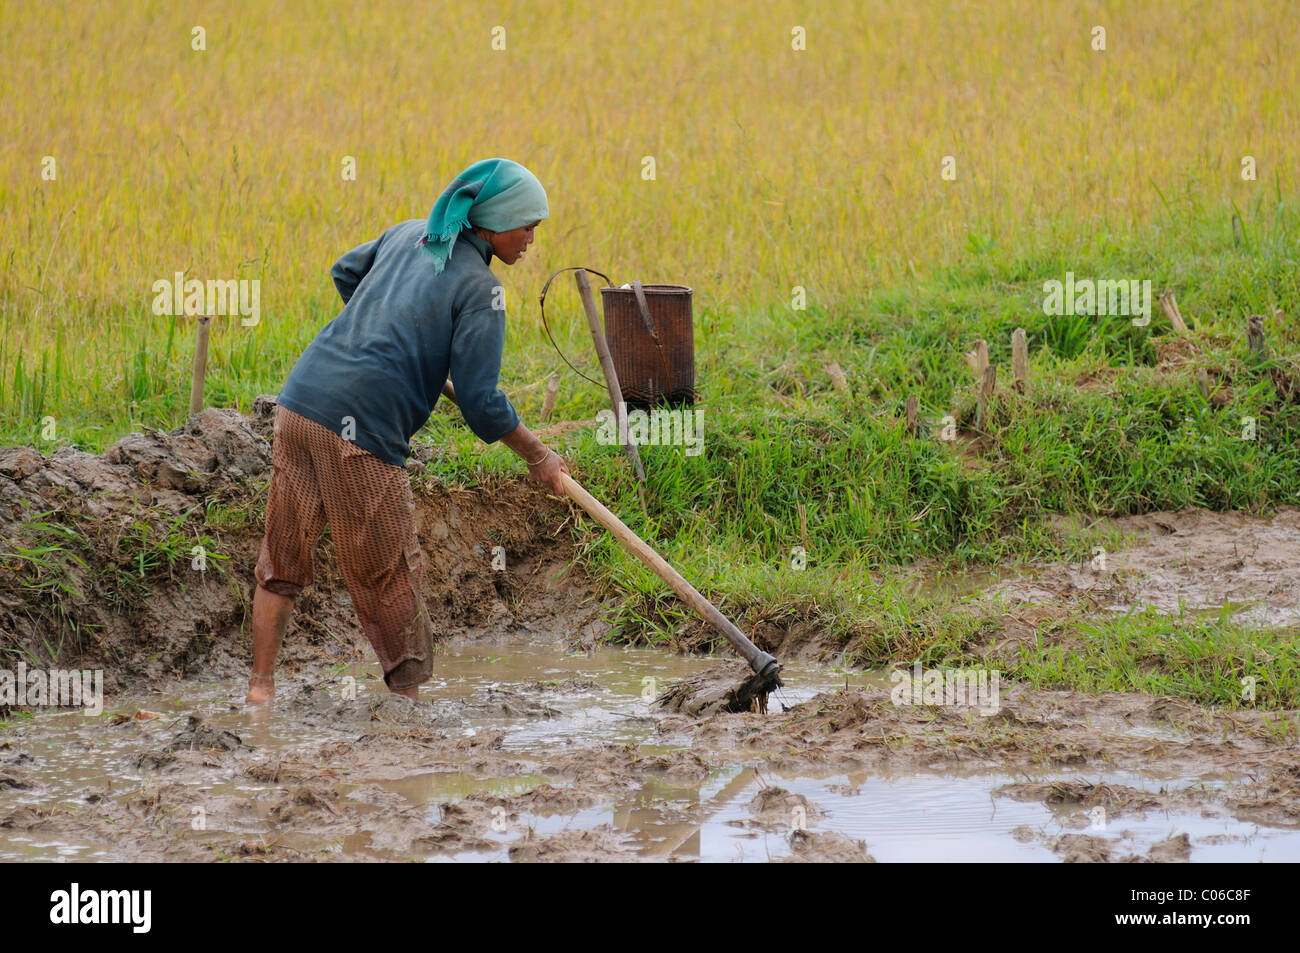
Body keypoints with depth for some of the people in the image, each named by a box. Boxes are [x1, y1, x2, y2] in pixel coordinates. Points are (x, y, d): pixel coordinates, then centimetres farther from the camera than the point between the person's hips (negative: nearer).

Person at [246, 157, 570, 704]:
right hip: (359, 432, -7)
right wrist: (538, 457, 4)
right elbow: (481, 404, -9)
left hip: (300, 399, 7)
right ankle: (408, 690, 20)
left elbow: (345, 273, 35)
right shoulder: (480, 289, -6)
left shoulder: (410, 235, 15)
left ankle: (261, 684, 17)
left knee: (283, 551, 16)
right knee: (388, 571, 8)